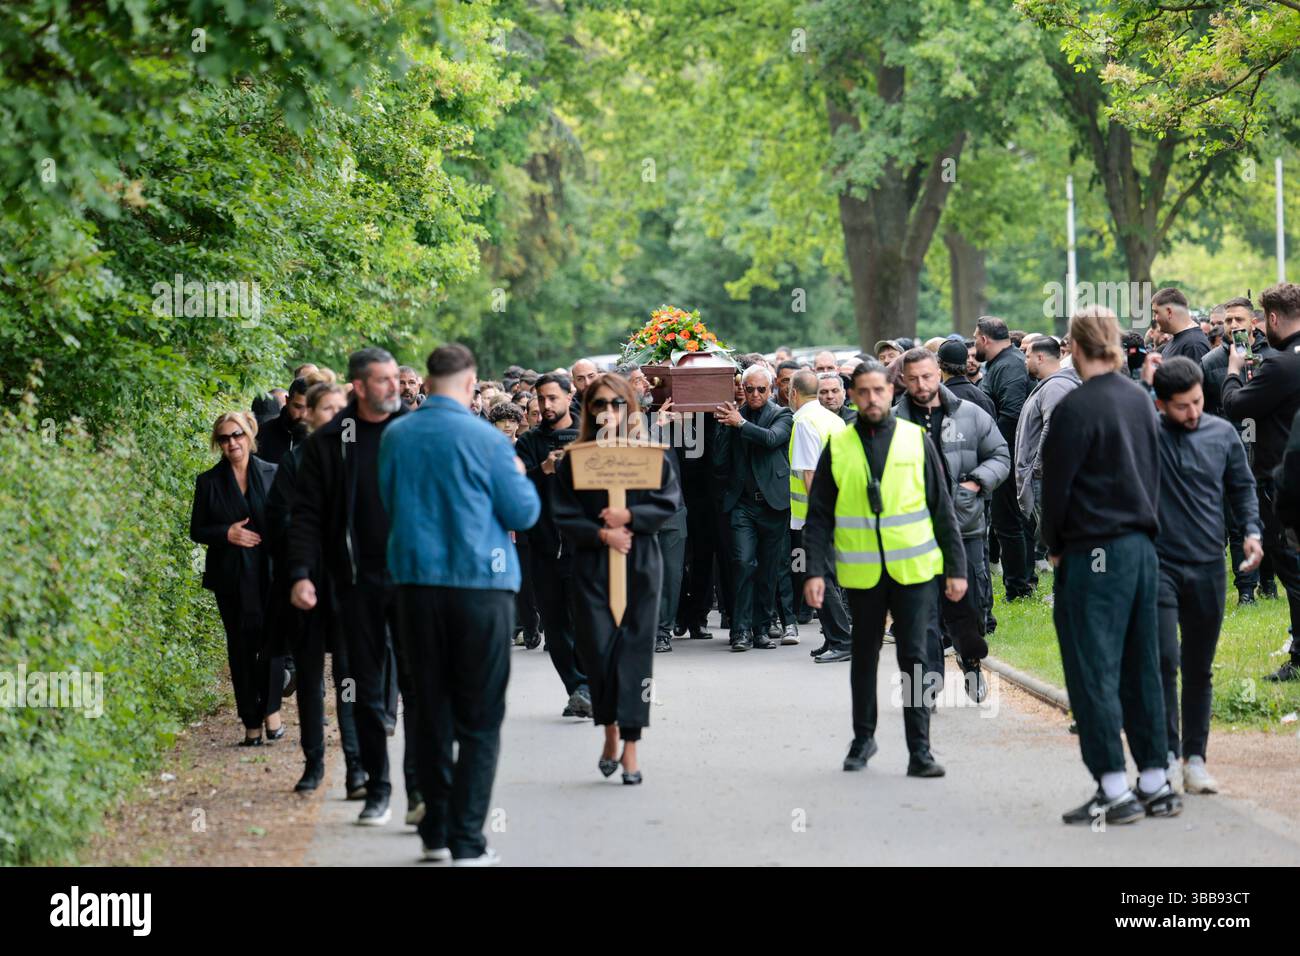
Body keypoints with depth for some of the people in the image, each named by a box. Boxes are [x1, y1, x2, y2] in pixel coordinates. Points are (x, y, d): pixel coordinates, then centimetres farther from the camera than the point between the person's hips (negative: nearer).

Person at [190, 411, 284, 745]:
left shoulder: (272, 474, 5)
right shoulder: (209, 482, 5)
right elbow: (197, 531, 8)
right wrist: (226, 533, -11)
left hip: (270, 573, 0)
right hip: (232, 577, 0)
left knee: (271, 639, -12)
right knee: (241, 647, 2)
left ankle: (270, 709, 4)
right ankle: (251, 724, 7)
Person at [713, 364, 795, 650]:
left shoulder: (782, 415, 4)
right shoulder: (733, 416, 8)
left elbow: (772, 438, -17)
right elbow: (719, 462, 4)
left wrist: (740, 423, -12)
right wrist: (725, 425, -4)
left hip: (773, 503, 0)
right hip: (742, 504, 0)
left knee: (769, 569, 5)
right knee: (743, 562, -12)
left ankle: (760, 628, 15)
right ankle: (742, 630, -11)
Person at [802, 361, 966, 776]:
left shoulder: (915, 439, 2)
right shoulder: (838, 447, 2)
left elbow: (942, 508, 5)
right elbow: (819, 517, 3)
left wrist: (956, 567, 2)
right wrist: (815, 571, -7)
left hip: (913, 568, -1)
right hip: (862, 572, 1)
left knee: (914, 658, -3)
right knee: (864, 657, 14)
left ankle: (919, 750, -1)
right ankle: (863, 738, 29)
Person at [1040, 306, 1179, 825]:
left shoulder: (1077, 407, -14)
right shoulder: (1139, 398, 8)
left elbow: (1056, 484, -10)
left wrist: (1055, 545, 4)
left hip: (1093, 553, -7)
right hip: (1142, 545, 7)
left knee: (1093, 670, -2)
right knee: (1141, 669, 12)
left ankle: (1114, 791, -4)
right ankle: (1156, 784, 14)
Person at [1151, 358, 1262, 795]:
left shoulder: (1222, 434, 5)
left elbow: (1242, 487, 14)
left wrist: (1252, 530, 0)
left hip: (1207, 566, 3)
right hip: (1158, 565, -3)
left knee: (1198, 669, 9)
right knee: (1164, 659, -12)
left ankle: (1195, 759, 15)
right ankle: (1168, 755, -5)